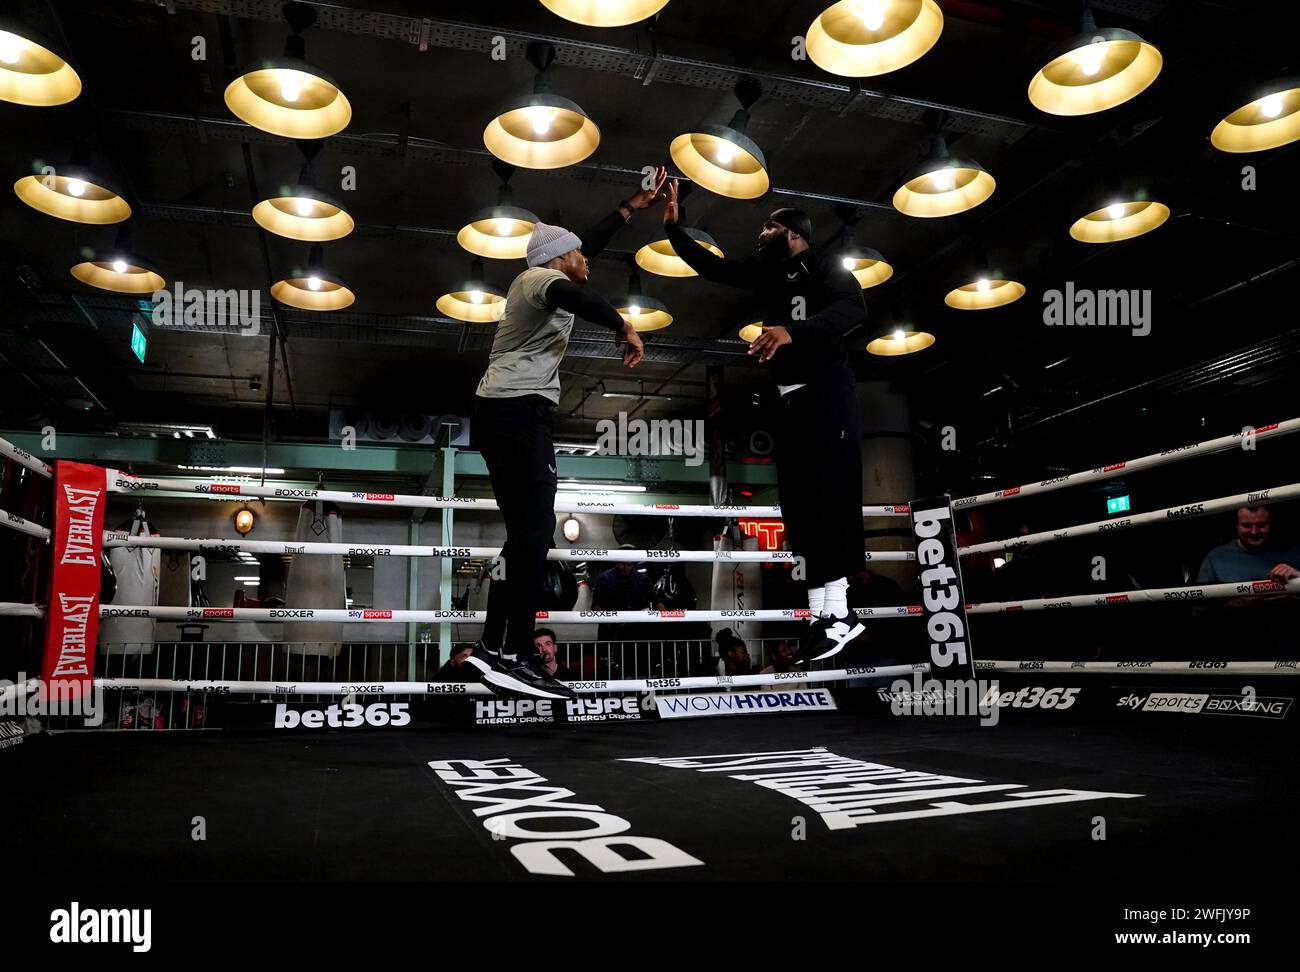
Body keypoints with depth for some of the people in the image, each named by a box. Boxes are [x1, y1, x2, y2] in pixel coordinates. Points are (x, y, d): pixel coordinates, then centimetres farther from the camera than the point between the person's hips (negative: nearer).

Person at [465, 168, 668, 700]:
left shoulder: (537, 278, 24)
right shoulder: (544, 278, -4)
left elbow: (588, 242, 37)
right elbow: (574, 296, -29)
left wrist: (631, 208, 39)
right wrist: (624, 327, -21)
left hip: (500, 411, 11)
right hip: (520, 411, -11)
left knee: (524, 530, 7)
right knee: (535, 529, -18)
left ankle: (493, 648, 4)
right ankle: (510, 658, -25)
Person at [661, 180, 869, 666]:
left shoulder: (823, 265, -5)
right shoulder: (769, 272, 17)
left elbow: (853, 307, -25)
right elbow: (712, 266, 22)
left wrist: (793, 331, -38)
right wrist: (673, 225, 15)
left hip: (826, 394, -8)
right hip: (791, 399, 8)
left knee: (826, 496, -15)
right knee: (799, 503, 2)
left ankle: (836, 614, -16)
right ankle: (823, 613, 4)